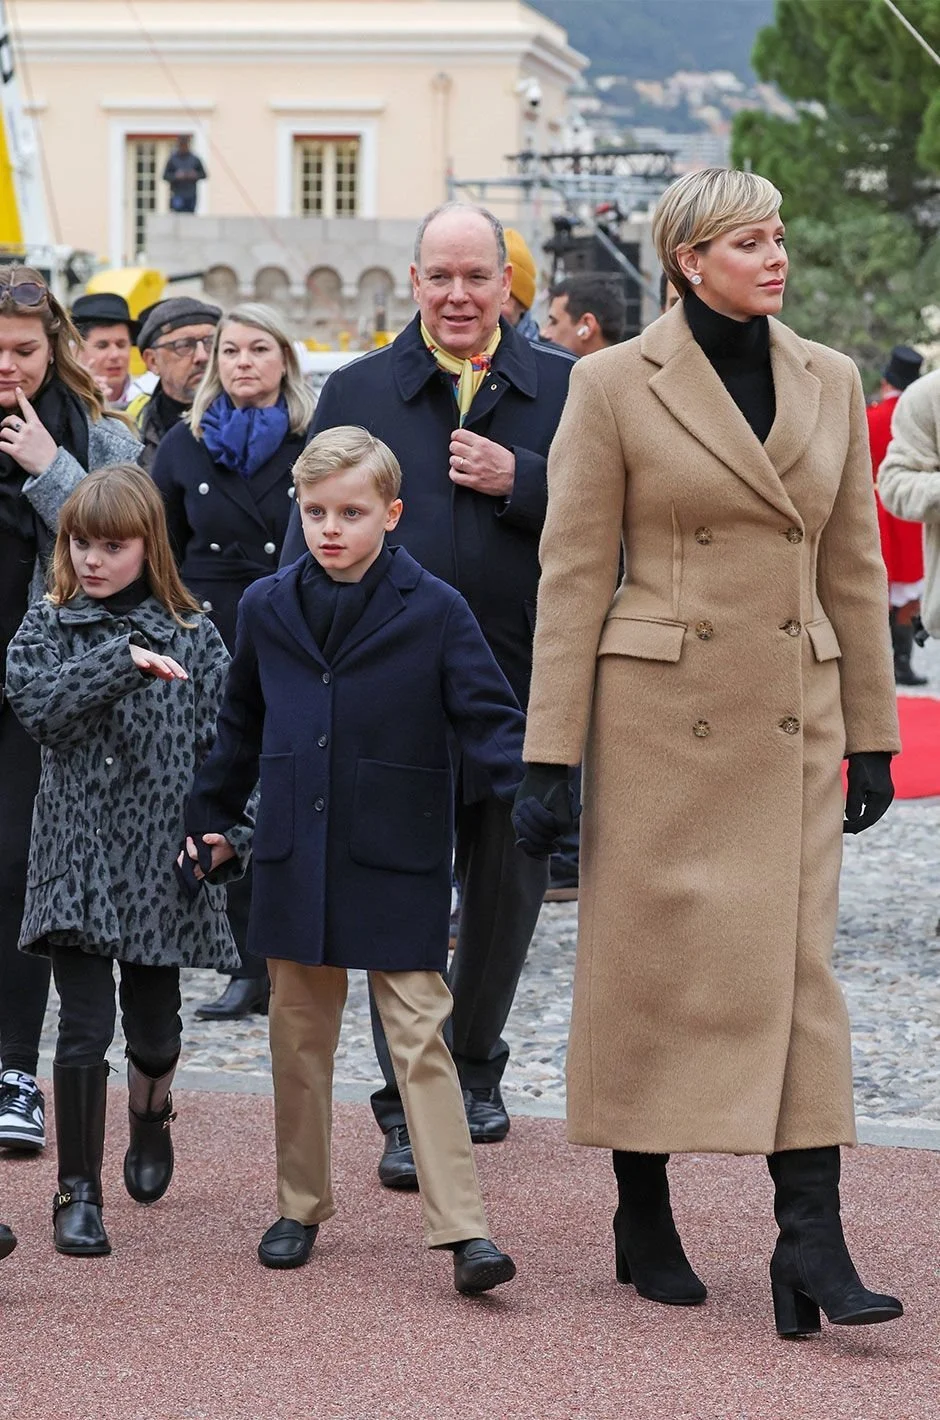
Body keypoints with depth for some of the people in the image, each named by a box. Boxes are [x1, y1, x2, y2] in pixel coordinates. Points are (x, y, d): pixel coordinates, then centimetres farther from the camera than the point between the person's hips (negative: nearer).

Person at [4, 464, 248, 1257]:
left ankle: (151, 1116, 45)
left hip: (160, 859, 1)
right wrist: (122, 660, -24)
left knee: (154, 1026, 11)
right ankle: (79, 1192, 6)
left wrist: (226, 832, -10)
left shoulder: (192, 637, 1)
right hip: (79, 855, -1)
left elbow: (221, 745, 0)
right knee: (84, 1028, -6)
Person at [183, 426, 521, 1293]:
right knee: (300, 1036, 11)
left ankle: (462, 1227, -7)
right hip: (296, 862, 4)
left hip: (398, 867, -4)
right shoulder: (267, 610, 7)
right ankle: (301, 1205, 25)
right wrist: (212, 817, 20)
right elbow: (242, 727, 19)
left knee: (420, 1036, -6)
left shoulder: (435, 612, -5)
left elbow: (489, 721, -6)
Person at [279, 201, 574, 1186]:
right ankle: (409, 1108, -3)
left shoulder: (566, 390, 4)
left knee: (506, 891, 13)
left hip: (526, 680, 1)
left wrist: (519, 481, -15)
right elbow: (313, 530, 6)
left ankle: (474, 1069, 32)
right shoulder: (357, 393, 6)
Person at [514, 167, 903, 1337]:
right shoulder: (615, 385, -4)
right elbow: (573, 577, -4)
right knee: (650, 963, 5)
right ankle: (642, 1220, 20)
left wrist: (871, 736, 10)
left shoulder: (828, 382, 7)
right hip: (661, 711, -3)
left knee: (797, 962, -3)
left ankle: (811, 1239, -5)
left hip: (792, 715, 3)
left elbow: (854, 568, 12)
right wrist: (550, 756, -7)